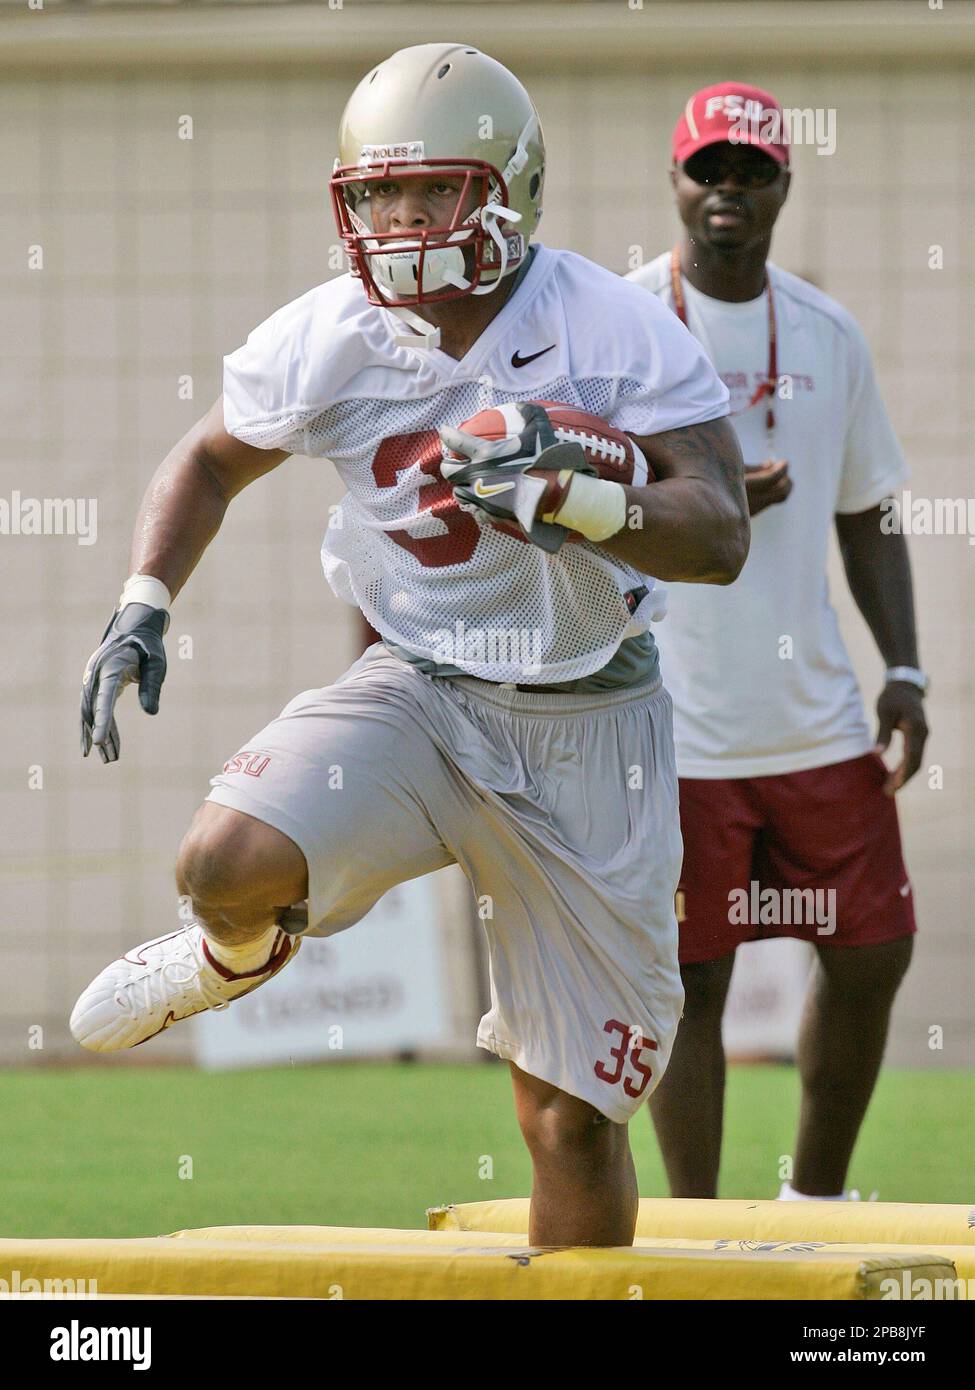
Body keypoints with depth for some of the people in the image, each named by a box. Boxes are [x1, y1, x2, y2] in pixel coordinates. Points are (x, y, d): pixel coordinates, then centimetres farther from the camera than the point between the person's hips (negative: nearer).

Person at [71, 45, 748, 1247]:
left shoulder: (617, 334, -14)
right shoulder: (326, 342, -6)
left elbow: (718, 536, -20)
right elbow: (210, 463, 14)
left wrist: (574, 497, -36)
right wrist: (142, 609, 0)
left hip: (584, 729, -2)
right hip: (417, 696, 2)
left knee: (571, 1120, -1)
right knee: (232, 861, -27)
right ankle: (237, 955, 12)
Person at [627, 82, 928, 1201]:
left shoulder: (828, 335, 10)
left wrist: (903, 670, 6)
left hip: (820, 722, 5)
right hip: (675, 730, -5)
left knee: (871, 956, 8)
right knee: (691, 982, -2)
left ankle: (815, 1204, 26)